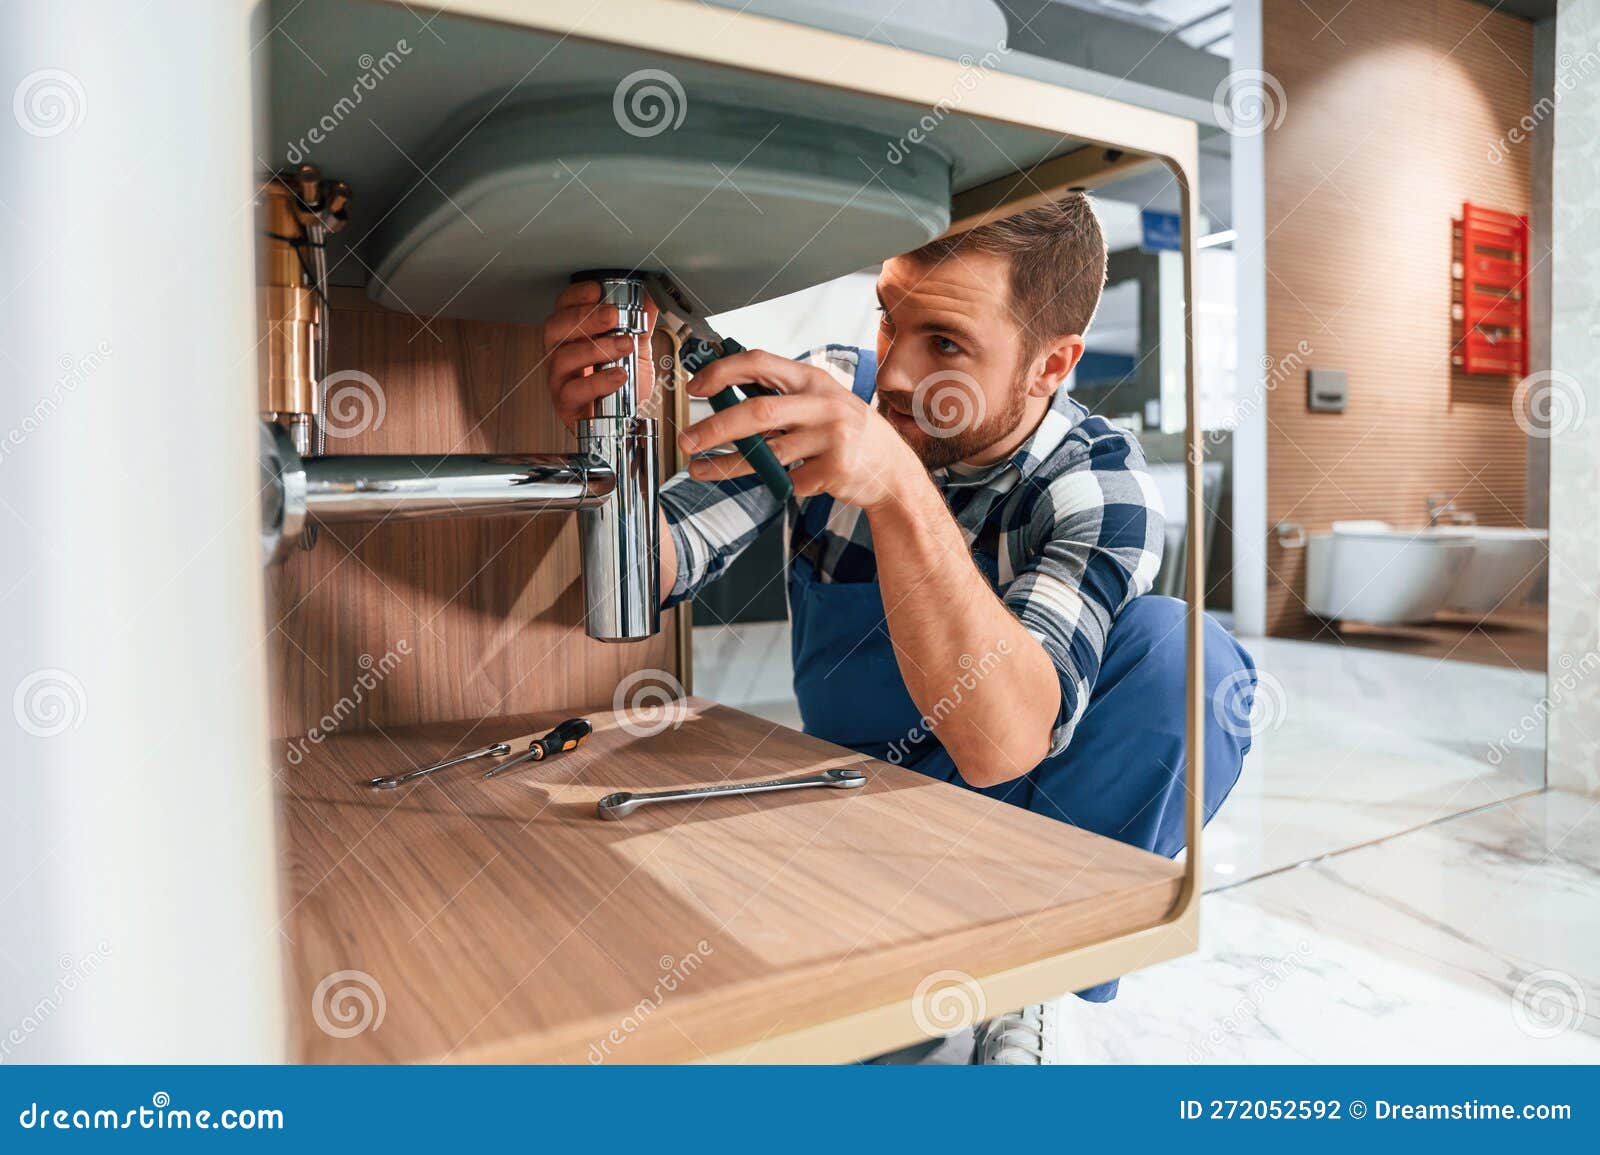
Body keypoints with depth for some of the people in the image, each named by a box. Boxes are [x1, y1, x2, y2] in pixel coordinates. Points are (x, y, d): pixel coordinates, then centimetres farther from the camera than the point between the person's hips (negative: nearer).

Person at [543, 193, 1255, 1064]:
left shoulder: (1101, 486, -22)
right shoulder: (828, 397, -14)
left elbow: (998, 744, -39)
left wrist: (899, 484, -53)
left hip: (1027, 811, -1)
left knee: (1177, 649, -30)